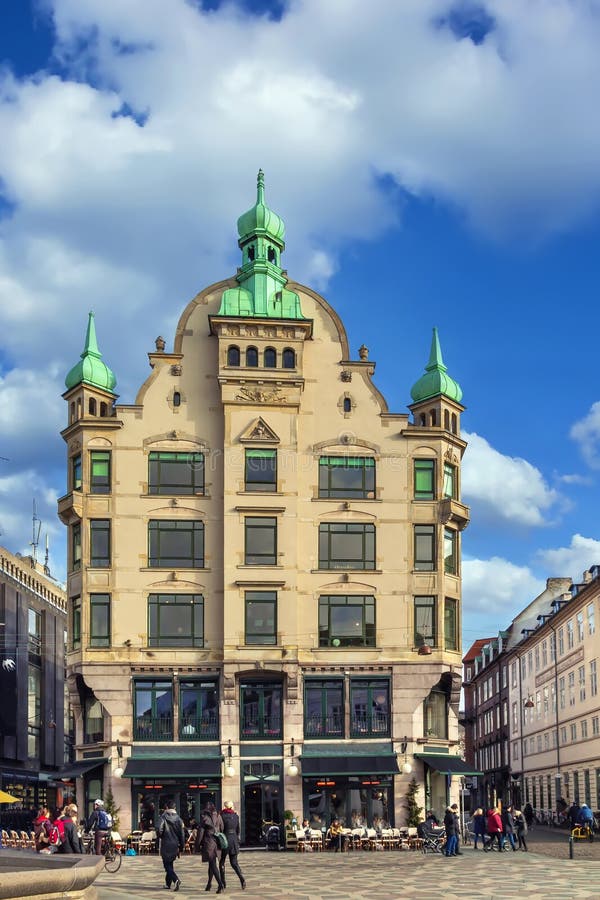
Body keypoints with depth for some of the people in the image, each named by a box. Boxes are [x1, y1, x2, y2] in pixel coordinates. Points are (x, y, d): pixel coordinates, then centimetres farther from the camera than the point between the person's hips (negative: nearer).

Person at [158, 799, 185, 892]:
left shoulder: (164, 817, -9)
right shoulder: (178, 819, 1)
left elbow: (160, 830, -19)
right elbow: (182, 834, 3)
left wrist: (160, 837, 4)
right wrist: (182, 847, 11)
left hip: (166, 845, -4)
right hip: (175, 845, 4)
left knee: (167, 865, -1)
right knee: (170, 864, 20)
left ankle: (176, 879, -23)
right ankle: (168, 883, 25)